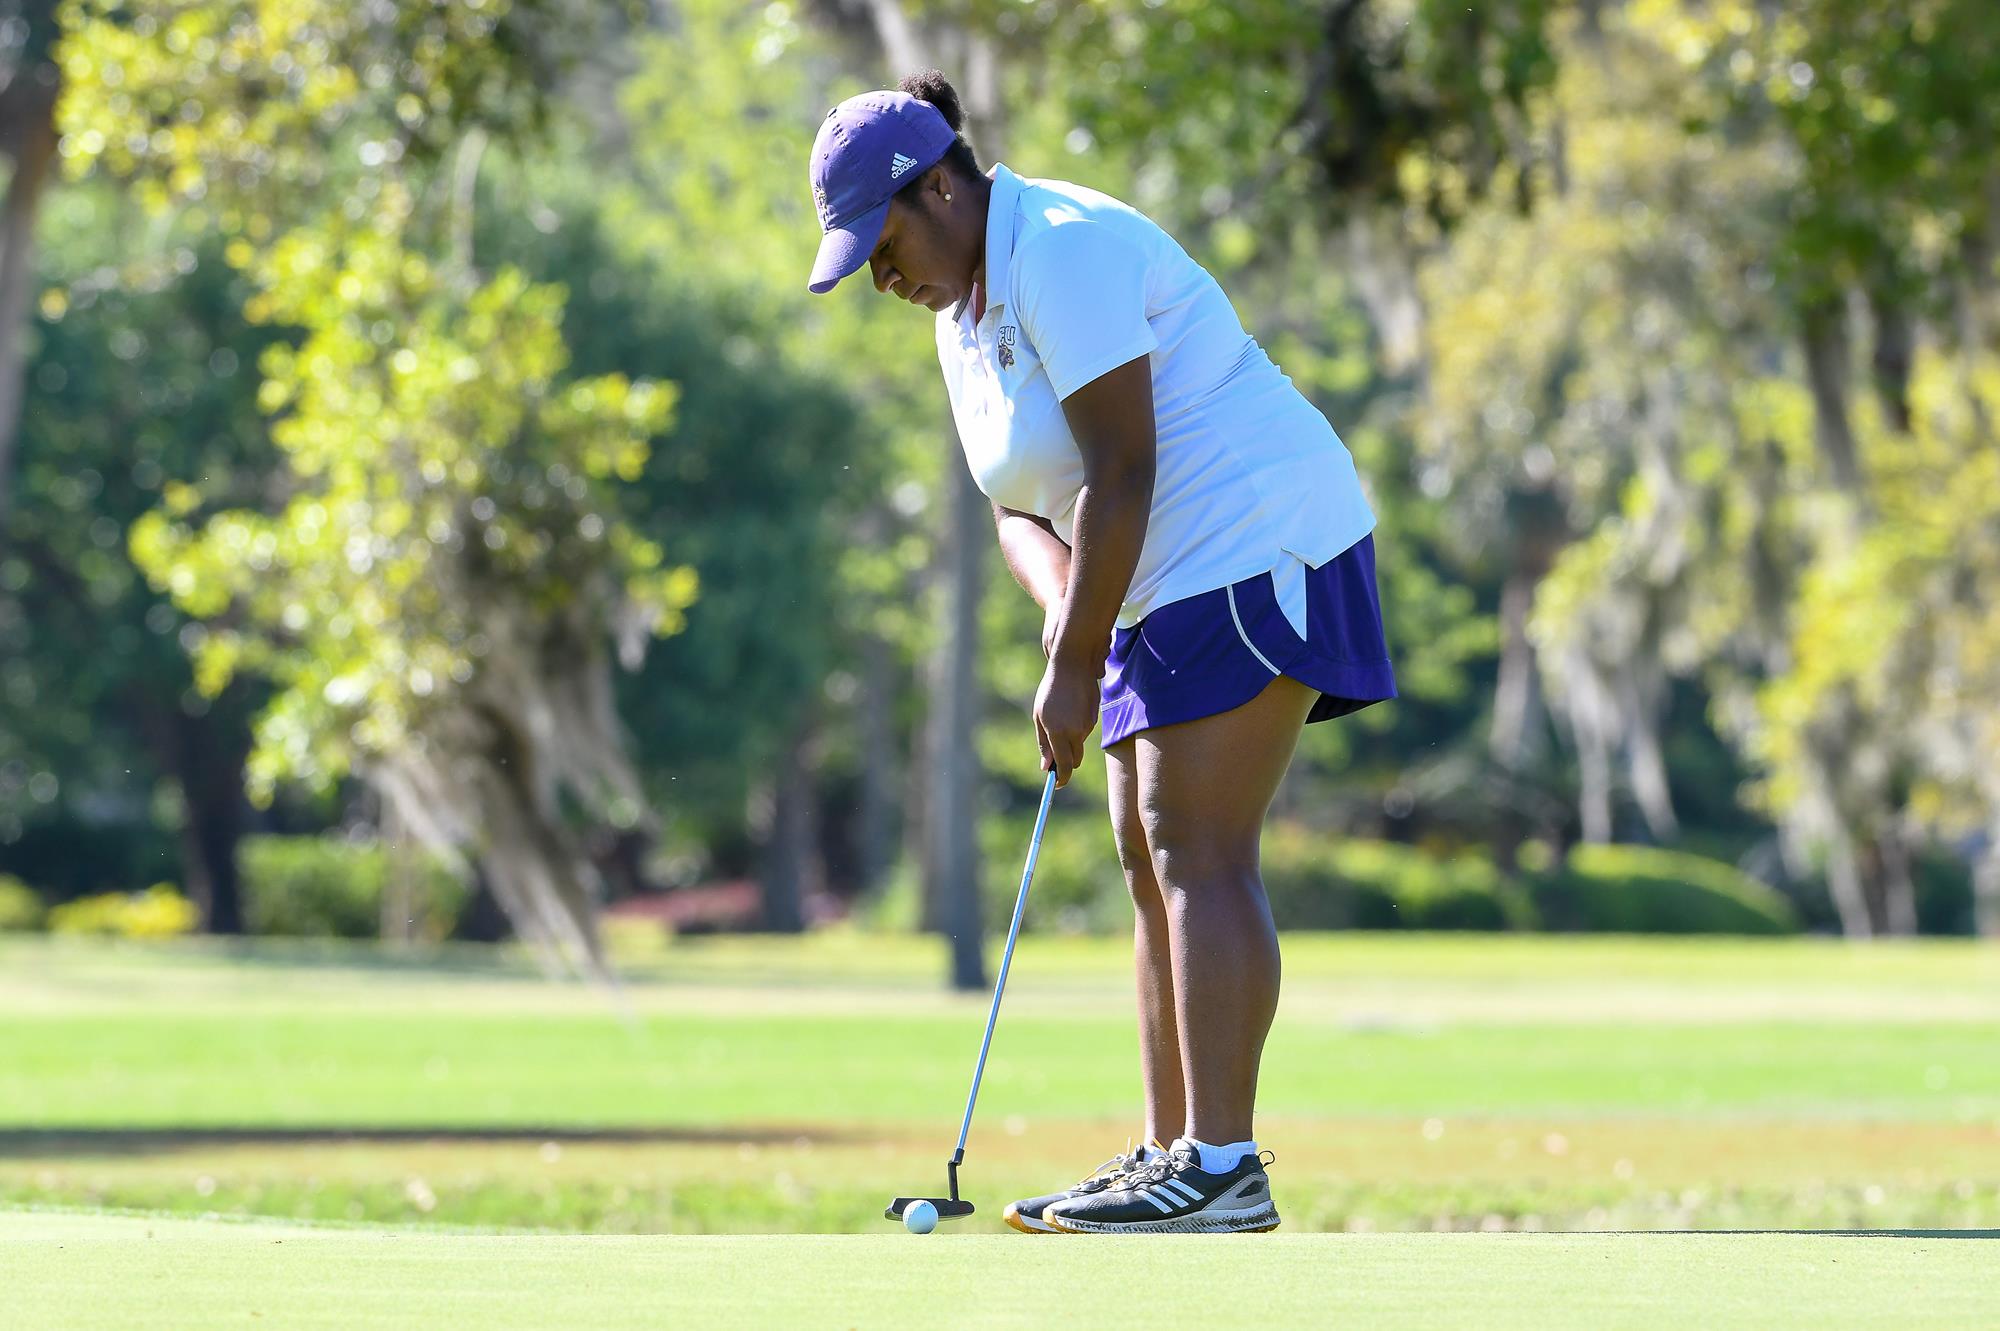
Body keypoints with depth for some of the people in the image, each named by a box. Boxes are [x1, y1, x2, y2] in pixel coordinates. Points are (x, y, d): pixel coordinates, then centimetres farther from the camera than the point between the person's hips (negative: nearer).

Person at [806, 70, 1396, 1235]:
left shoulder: (1061, 251, -17)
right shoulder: (965, 309, 14)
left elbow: (1121, 470, -21)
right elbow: (1022, 503, 17)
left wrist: (1076, 665, -18)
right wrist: (1063, 605, -5)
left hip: (1257, 548, -10)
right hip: (1170, 584, 10)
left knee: (1197, 849, -15)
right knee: (1154, 859, 7)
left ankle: (1225, 1166, -19)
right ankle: (1171, 1153, 8)